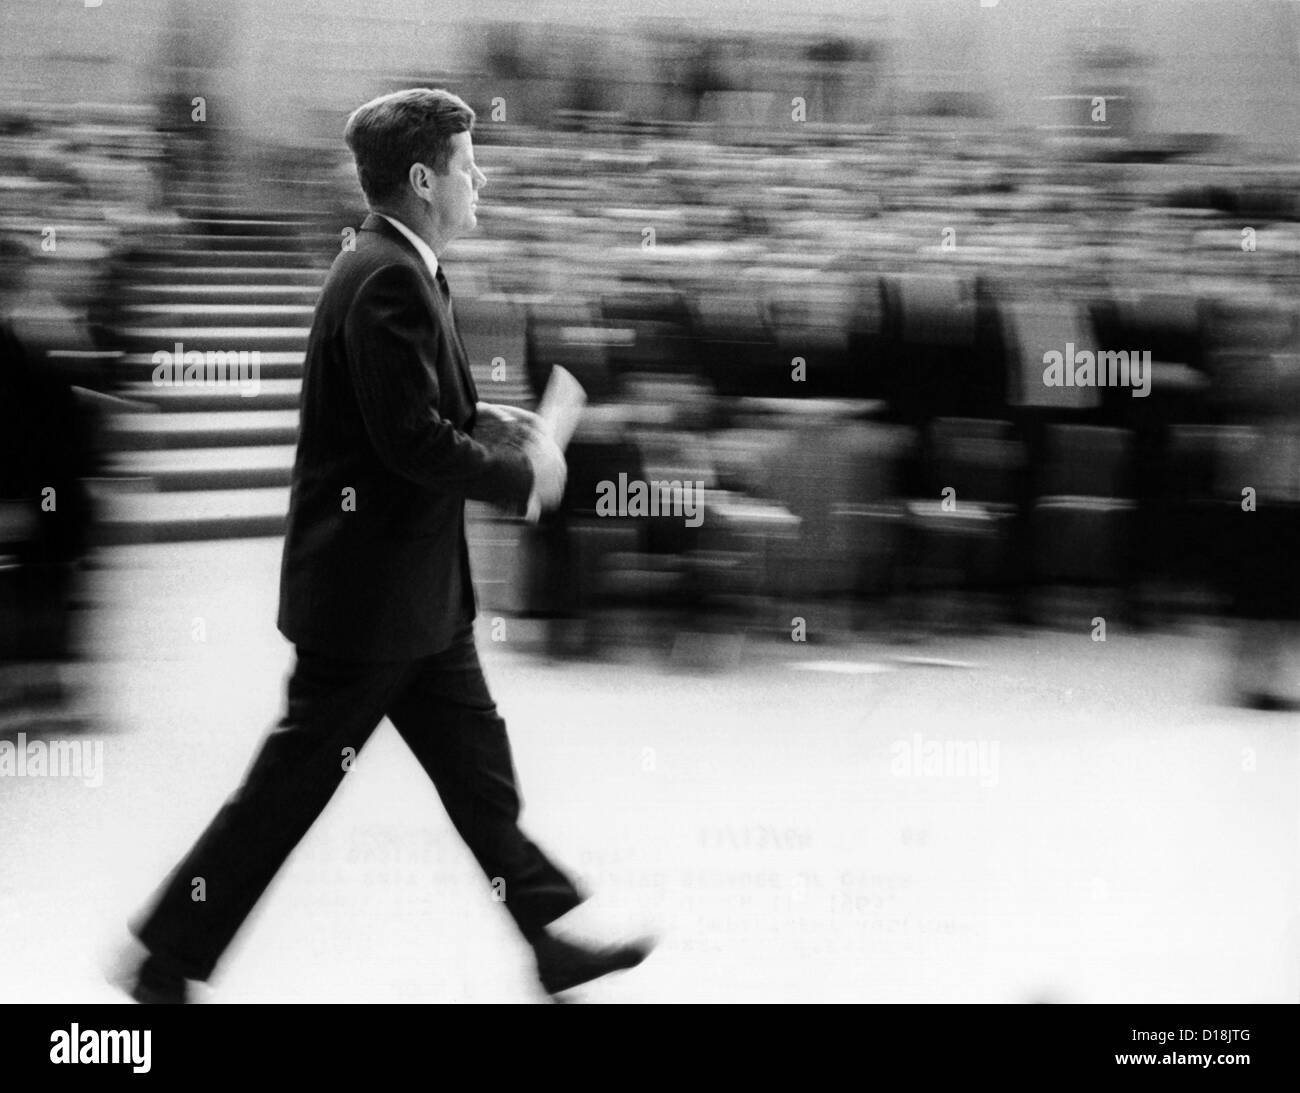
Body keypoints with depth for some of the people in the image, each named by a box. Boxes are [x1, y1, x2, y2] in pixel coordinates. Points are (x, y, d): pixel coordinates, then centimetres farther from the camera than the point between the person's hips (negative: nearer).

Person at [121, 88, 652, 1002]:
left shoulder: (399, 272, 11)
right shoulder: (388, 282, -21)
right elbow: (412, 440, -26)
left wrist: (489, 424, 7)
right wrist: (521, 475, -14)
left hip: (418, 590, 10)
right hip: (371, 590, -10)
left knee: (479, 771, 14)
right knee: (291, 786, 0)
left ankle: (553, 935, 21)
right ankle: (172, 956, 11)